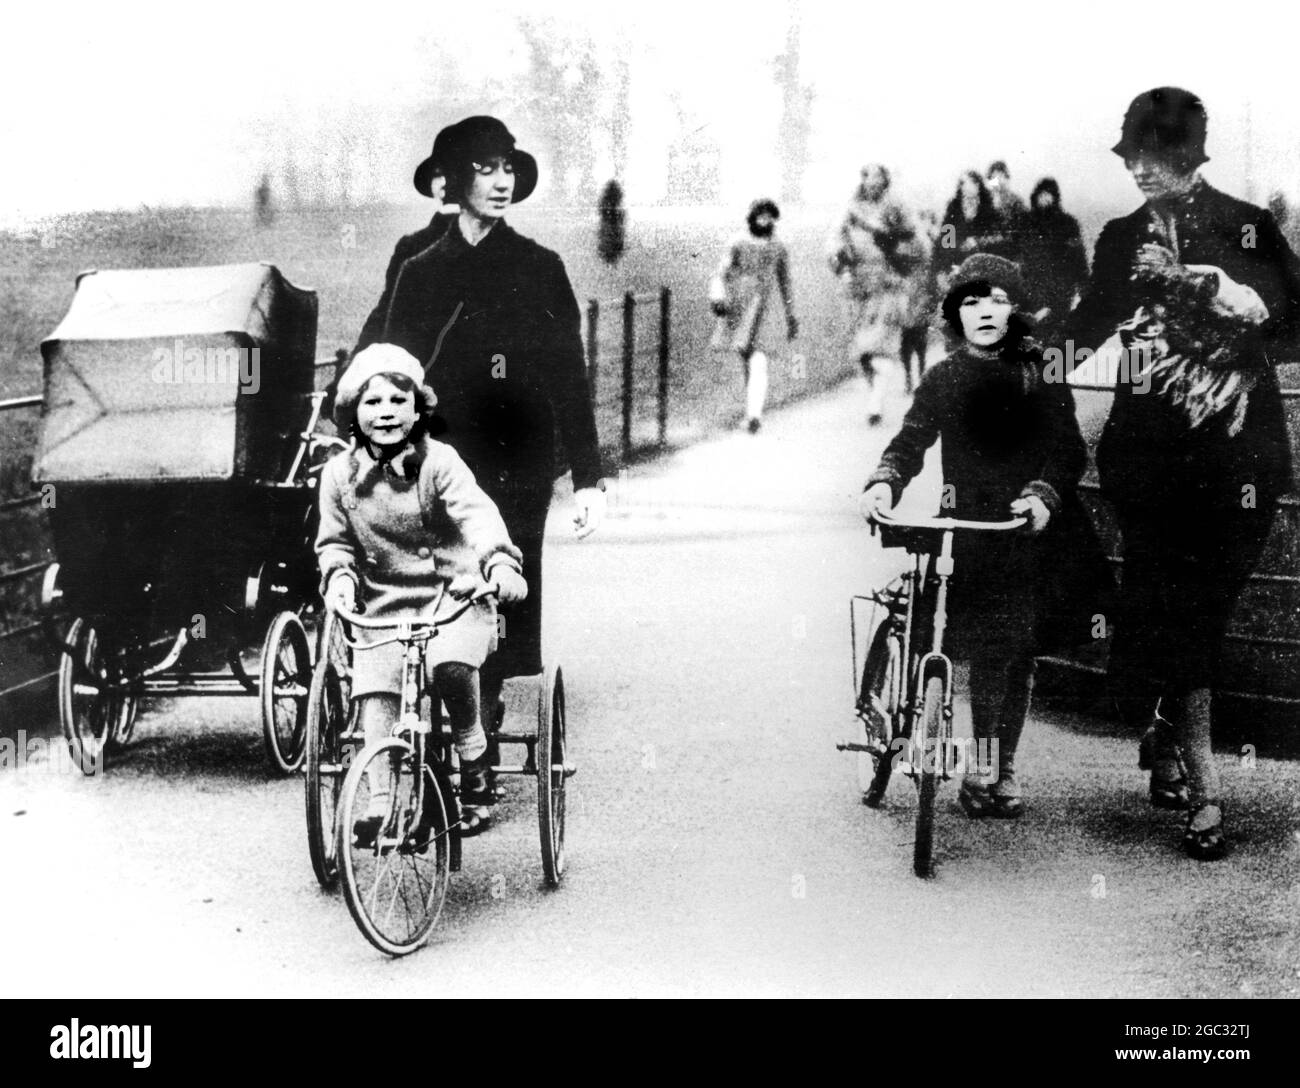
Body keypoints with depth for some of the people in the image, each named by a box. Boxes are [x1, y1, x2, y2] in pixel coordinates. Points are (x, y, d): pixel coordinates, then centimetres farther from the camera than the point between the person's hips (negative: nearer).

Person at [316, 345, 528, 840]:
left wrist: (500, 561, -39)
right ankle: (380, 798, -13)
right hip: (383, 602, 3)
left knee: (450, 663, -30)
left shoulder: (438, 462, -8)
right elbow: (333, 541, 13)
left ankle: (475, 766, -8)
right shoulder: (340, 474, 3)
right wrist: (339, 575, -8)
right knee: (374, 688, -17)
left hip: (452, 592, -3)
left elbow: (477, 514, -21)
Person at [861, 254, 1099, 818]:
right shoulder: (944, 377, 6)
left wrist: (1044, 493, -19)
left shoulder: (1040, 372, 5)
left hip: (1036, 527, 1)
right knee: (989, 649, -11)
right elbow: (911, 439, -3)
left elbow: (1068, 447, -1)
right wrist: (884, 481, -24)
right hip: (971, 526, -1)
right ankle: (982, 767, 1)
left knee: (1020, 651, 5)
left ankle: (1001, 769, 18)